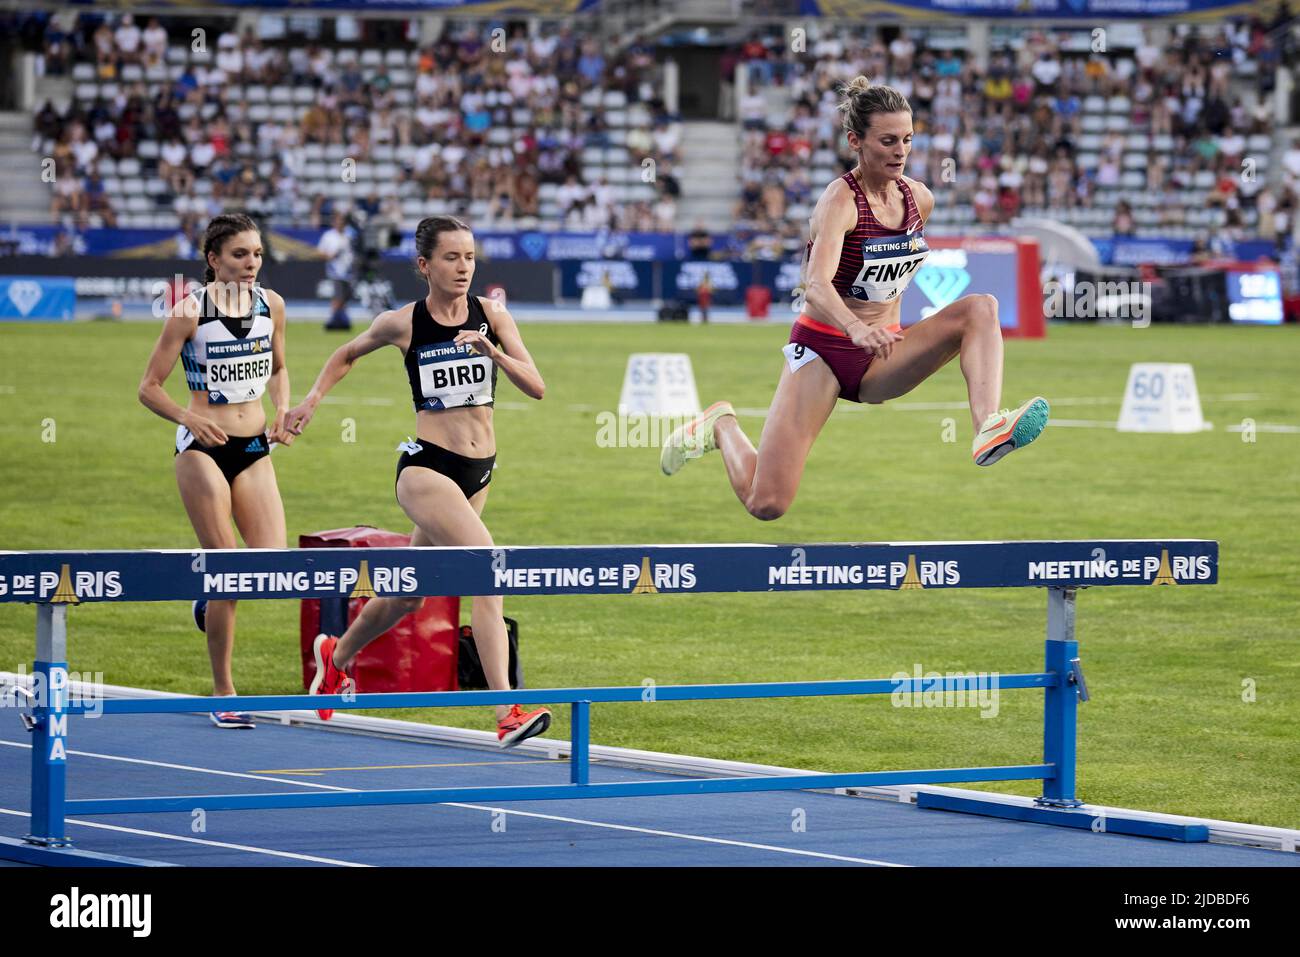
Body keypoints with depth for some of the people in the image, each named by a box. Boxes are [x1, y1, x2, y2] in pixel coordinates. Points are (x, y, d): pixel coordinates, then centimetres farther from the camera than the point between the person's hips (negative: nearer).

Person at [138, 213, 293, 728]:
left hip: (254, 450, 4)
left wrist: (282, 412, 2)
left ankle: (212, 597, 26)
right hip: (203, 450, -4)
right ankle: (223, 694, 4)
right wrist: (189, 418, -22)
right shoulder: (190, 312, -10)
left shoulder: (271, 305, 3)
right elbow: (149, 388, -6)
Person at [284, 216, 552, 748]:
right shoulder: (402, 324, -4)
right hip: (426, 466, -5)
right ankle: (507, 714, -30)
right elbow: (348, 354, 17)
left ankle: (337, 655, 49)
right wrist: (314, 397, 4)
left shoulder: (491, 314, 1)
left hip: (478, 472, 5)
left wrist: (494, 353, -21)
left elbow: (536, 388, -6)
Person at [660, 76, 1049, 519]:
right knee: (765, 504, -11)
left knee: (980, 308, -19)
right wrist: (855, 328, -53)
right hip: (823, 351, -5)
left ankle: (989, 430, -39)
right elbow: (816, 286, -35)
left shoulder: (919, 199, 1)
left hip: (879, 360, 5)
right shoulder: (840, 200, -18)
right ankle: (721, 426, 22)